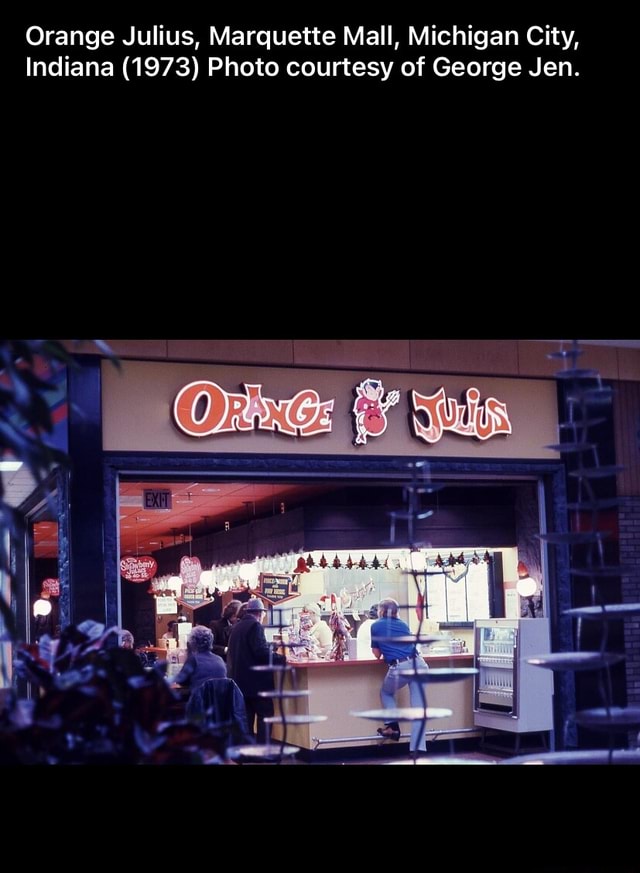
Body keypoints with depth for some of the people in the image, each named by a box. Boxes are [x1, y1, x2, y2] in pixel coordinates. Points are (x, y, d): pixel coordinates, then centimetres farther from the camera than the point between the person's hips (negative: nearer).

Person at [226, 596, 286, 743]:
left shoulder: (236, 627, 13)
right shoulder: (255, 626, -13)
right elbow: (261, 651, -23)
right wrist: (280, 658, -15)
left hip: (240, 679, 8)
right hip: (257, 681, -8)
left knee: (247, 716, 12)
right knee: (265, 714, -3)